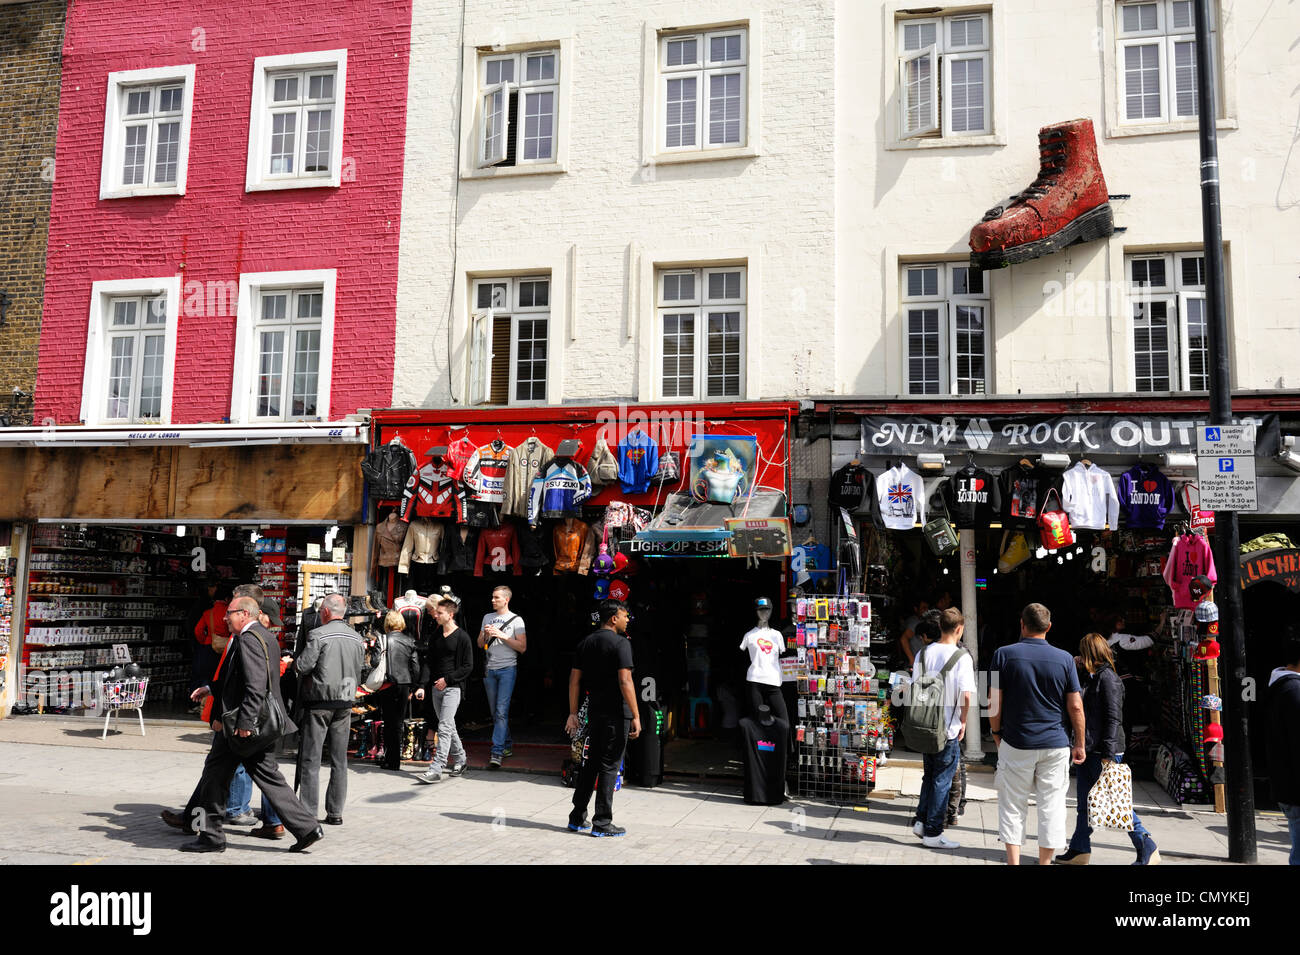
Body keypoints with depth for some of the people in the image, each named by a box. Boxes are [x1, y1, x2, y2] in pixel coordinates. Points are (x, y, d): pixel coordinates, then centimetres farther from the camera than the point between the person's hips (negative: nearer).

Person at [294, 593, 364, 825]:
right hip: (345, 702, 5)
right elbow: (358, 672, 10)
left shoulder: (318, 635, -11)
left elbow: (302, 666, -13)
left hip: (319, 701, -5)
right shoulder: (357, 638, 7)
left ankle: (308, 812, 2)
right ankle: (335, 812, 12)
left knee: (310, 759, 2)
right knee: (339, 760, 9)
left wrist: (295, 661, 7)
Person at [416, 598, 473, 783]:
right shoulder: (435, 636, 12)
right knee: (448, 727, 14)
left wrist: (447, 679, -12)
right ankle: (460, 759, 29)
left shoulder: (462, 637, -7)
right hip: (436, 688, 7)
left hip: (453, 687, -7)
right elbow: (429, 663, 11)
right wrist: (423, 685, -1)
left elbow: (468, 666, -7)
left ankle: (436, 769, -16)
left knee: (444, 728, -13)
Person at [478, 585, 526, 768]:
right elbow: (480, 644, 17)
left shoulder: (516, 620, -1)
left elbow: (522, 647, -6)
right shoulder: (487, 617, 14)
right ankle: (507, 746, 23)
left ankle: (497, 753, -17)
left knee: (501, 711, -13)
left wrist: (502, 636, -15)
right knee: (495, 712, 10)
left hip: (507, 669, -5)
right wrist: (485, 634, -4)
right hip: (490, 669, 6)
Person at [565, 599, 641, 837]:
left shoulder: (585, 643, 10)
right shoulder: (620, 643, -12)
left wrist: (573, 713, 14)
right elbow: (625, 682, -19)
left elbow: (574, 679, 10)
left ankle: (578, 818, 21)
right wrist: (636, 716, -16)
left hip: (594, 711, 7)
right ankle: (602, 823, 3)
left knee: (591, 763, 15)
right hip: (616, 713, -7)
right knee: (609, 766, -1)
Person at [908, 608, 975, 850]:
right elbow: (966, 696, -19)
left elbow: (914, 688, 6)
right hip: (949, 729, -5)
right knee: (942, 780, 5)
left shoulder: (923, 653, 2)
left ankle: (921, 821, 22)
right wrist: (963, 722, -4)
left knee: (929, 775, 22)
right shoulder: (962, 657, -13)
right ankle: (932, 832, 11)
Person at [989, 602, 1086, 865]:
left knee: (1012, 806, 9)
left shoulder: (1004, 654, -5)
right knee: (1051, 806, 10)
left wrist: (997, 734, 8)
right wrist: (1079, 744, 7)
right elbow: (1076, 707, -2)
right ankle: (1045, 861, 15)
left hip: (1015, 744, -1)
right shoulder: (1064, 658, -1)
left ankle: (1013, 861, 9)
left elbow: (994, 702, -5)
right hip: (1056, 745, 1)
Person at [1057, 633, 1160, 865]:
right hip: (1089, 750, 9)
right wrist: (1080, 667, 16)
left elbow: (1113, 718, -18)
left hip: (1104, 751, -9)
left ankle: (1148, 850, 7)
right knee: (1085, 802, 13)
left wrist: (1108, 754, -22)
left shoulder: (1108, 678, -14)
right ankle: (1079, 850, 20)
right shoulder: (1091, 677, 13)